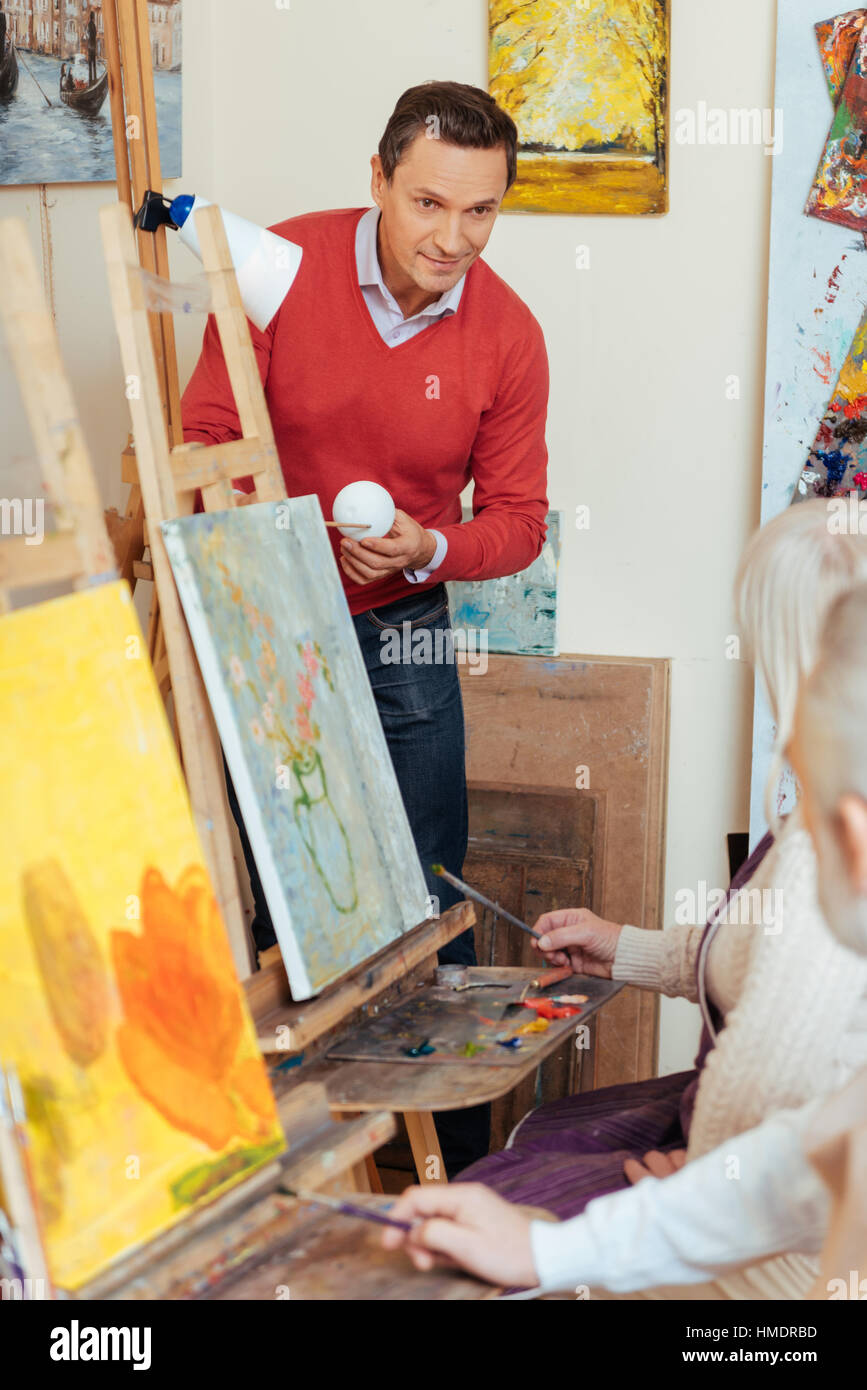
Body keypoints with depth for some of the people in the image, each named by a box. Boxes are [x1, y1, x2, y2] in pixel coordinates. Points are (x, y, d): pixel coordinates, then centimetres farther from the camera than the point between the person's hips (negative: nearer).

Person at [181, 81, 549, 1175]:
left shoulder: (508, 337, -9)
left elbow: (517, 518, -1)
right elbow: (207, 439, -6)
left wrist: (428, 548, -22)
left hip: (402, 635, 1)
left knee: (426, 903, 4)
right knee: (283, 903, 7)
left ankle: (458, 1161, 19)